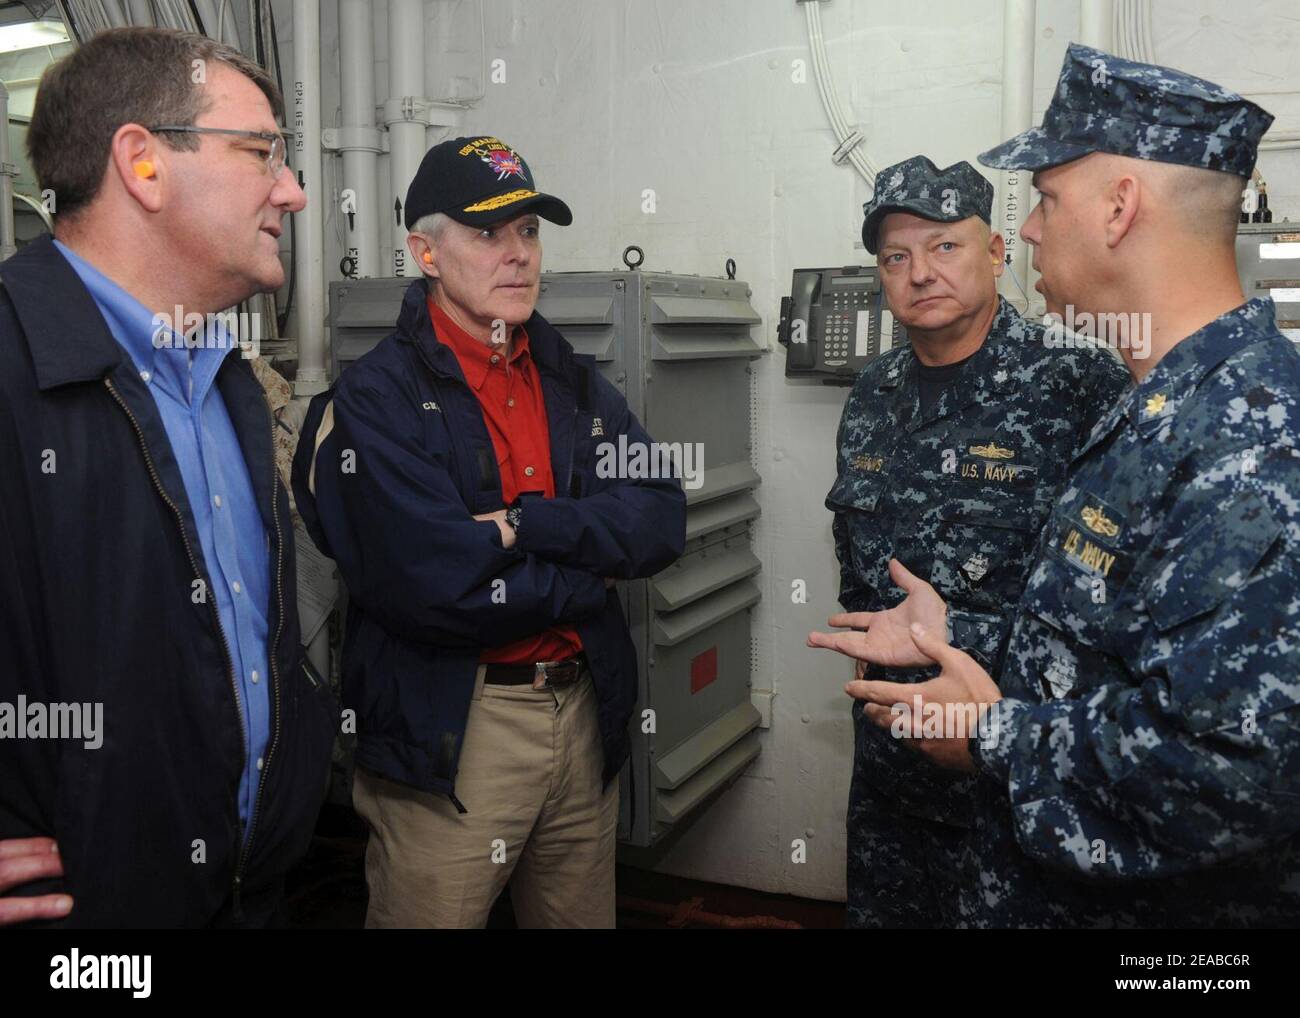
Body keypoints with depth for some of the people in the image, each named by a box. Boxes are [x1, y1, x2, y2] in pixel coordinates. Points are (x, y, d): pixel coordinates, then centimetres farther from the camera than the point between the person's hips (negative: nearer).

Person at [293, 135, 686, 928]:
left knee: (582, 913, 20)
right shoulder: (375, 400, -11)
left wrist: (523, 525, -19)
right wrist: (592, 569, -9)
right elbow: (436, 587, -23)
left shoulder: (574, 382, 8)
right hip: (447, 735, -6)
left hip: (584, 711, 6)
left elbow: (663, 522, -4)